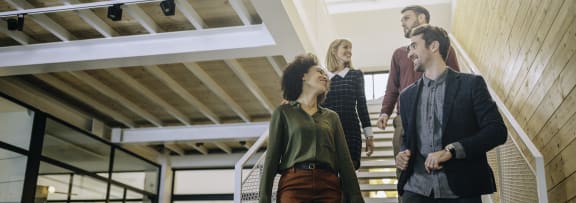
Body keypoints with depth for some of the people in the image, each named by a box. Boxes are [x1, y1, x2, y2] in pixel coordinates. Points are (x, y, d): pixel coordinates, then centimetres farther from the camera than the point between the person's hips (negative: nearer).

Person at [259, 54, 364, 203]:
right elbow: (272, 157, 5)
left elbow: (344, 159, 14)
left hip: (329, 186, 3)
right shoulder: (283, 112, 12)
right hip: (293, 184, -3)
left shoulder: (332, 116, 20)